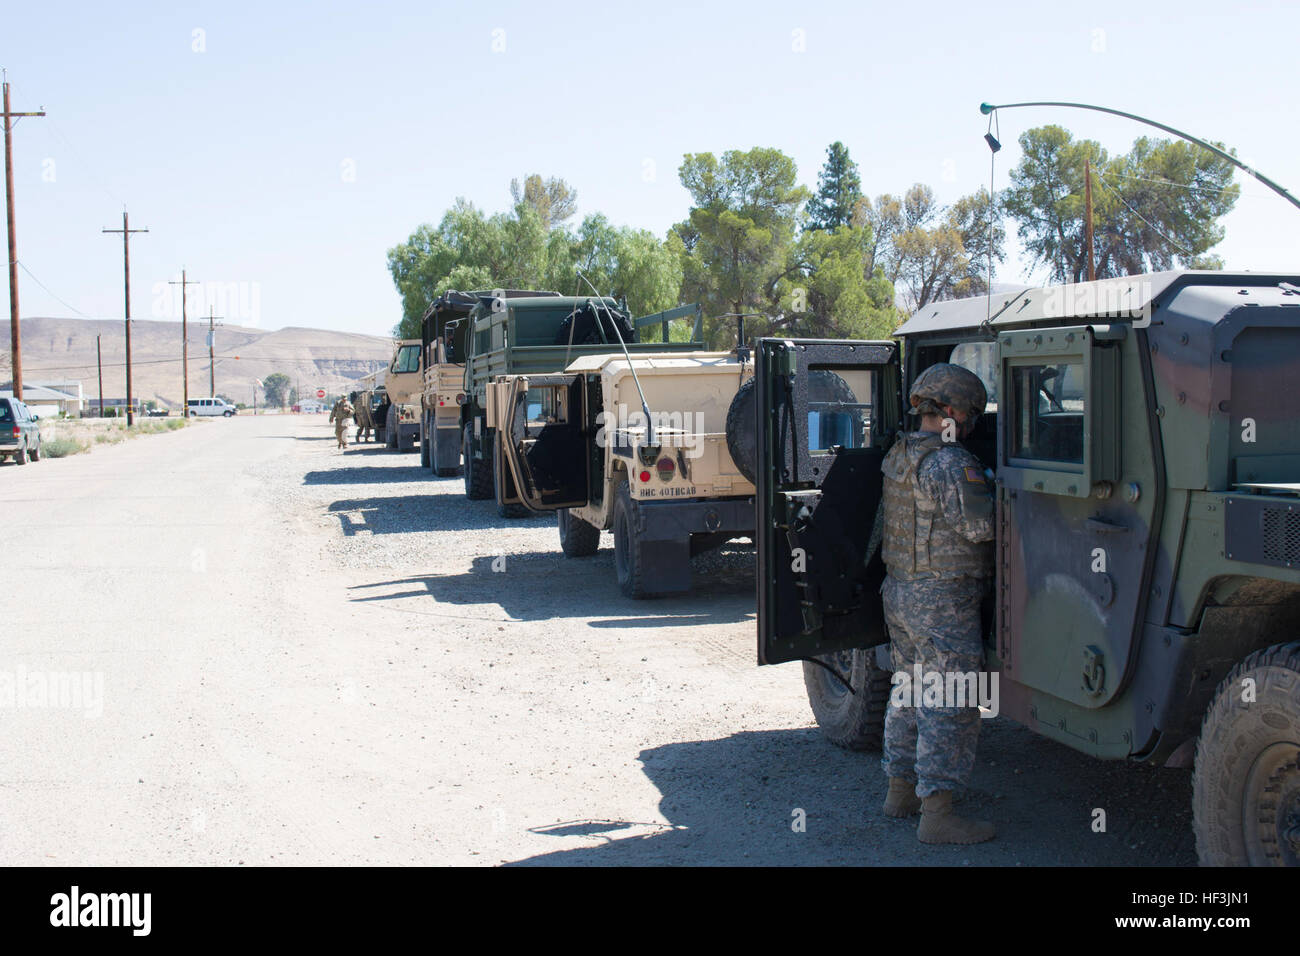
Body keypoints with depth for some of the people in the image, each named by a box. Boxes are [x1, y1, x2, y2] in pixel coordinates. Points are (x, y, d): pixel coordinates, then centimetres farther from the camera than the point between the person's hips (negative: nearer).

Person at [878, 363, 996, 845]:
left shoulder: (897, 456, 10)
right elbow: (979, 525, -23)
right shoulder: (949, 462, -19)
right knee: (949, 706, -4)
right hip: (943, 600, -9)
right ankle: (937, 814, -2)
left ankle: (900, 791, 28)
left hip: (898, 590, 9)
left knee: (909, 693, 19)